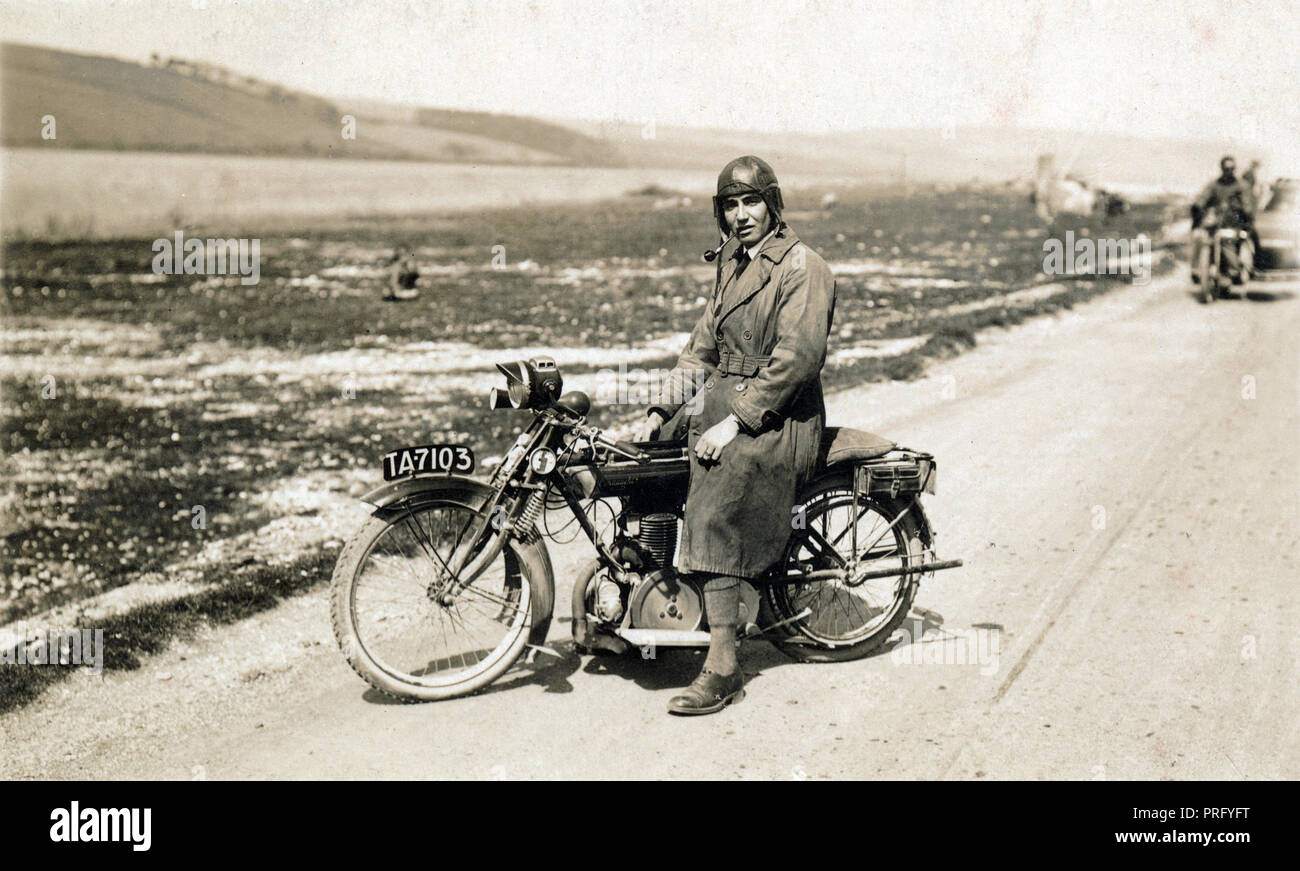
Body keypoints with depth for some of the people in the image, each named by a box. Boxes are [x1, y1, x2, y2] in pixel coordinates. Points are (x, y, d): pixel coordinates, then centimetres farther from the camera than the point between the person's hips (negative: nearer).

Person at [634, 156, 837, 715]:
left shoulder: (802, 267, -10)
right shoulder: (732, 260, 18)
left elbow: (797, 357, -19)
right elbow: (706, 340, 20)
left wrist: (735, 422, -22)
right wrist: (664, 407, 8)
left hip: (779, 417, -9)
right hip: (722, 396, 9)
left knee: (713, 517, -25)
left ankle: (723, 670, -24)